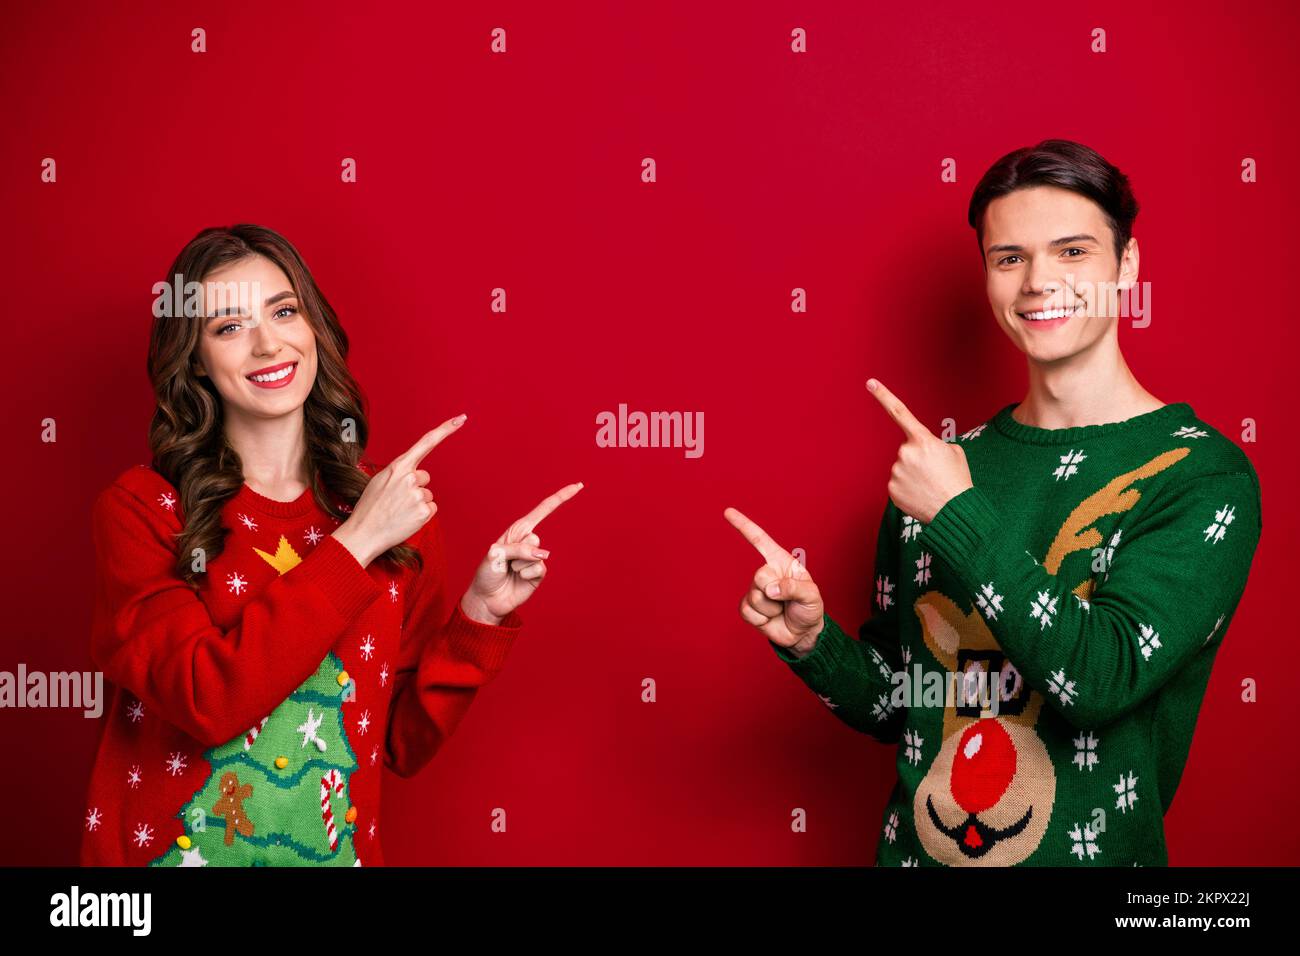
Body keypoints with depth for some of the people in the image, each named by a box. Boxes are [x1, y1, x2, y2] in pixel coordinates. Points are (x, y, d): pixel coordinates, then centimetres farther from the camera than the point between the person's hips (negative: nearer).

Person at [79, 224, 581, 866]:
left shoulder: (397, 506, 0)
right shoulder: (140, 508, -6)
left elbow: (404, 745, 3)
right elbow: (204, 699, -19)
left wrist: (479, 613, -10)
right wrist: (353, 544, -18)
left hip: (337, 849, 2)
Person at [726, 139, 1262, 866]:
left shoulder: (1202, 475, -12)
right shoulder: (951, 465, -1)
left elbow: (1102, 680, -24)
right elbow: (896, 707, 6)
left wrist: (959, 516, -21)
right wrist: (811, 640, -12)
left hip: (1092, 853, -3)